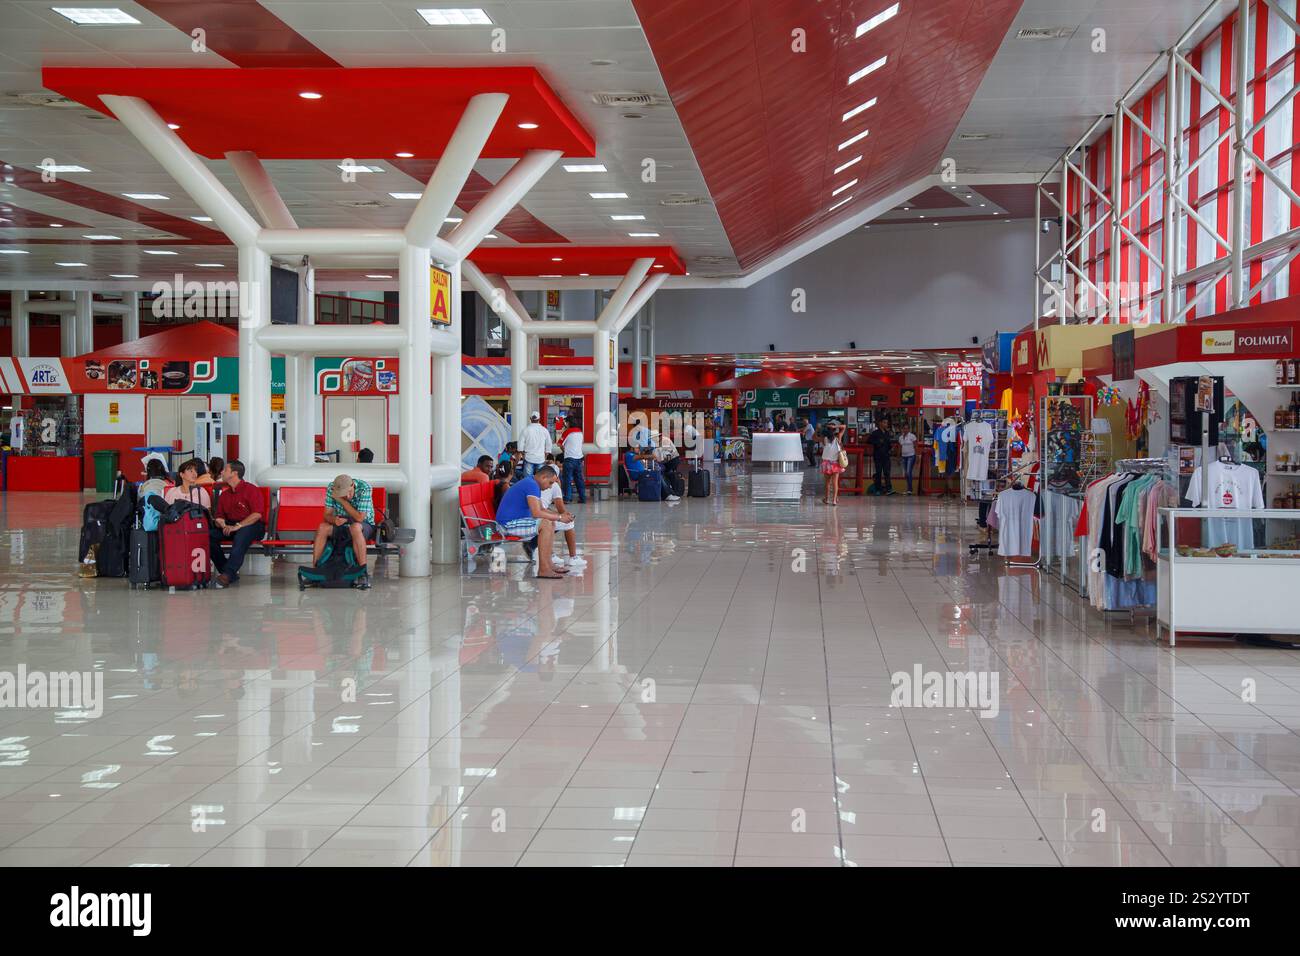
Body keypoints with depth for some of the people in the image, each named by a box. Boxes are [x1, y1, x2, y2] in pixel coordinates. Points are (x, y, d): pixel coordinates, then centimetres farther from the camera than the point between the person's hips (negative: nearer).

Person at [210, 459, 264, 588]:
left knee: (242, 533, -40)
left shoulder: (251, 489, -5)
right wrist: (220, 522, -10)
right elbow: (220, 516, 17)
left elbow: (257, 515, -15)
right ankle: (230, 574, -19)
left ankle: (228, 573, -45)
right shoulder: (224, 494, 16)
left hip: (253, 526, -6)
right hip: (230, 526, 6)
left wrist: (237, 526, -22)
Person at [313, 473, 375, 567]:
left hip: (364, 525, -4)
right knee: (322, 527, -25)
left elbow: (359, 518, -26)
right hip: (341, 523, 4)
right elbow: (327, 515, -8)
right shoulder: (331, 488, -12)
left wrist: (342, 501, -27)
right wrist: (334, 519, -31)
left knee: (355, 527, -38)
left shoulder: (364, 488, -23)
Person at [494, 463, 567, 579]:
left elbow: (541, 509, 22)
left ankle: (548, 564, 8)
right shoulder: (531, 485, -18)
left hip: (516, 521, 11)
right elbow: (536, 513, -26)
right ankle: (543, 569, -27)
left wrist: (557, 515, 6)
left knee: (551, 523, 11)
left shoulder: (533, 484, 15)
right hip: (509, 524, -11)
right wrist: (558, 517, -17)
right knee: (546, 524, -24)